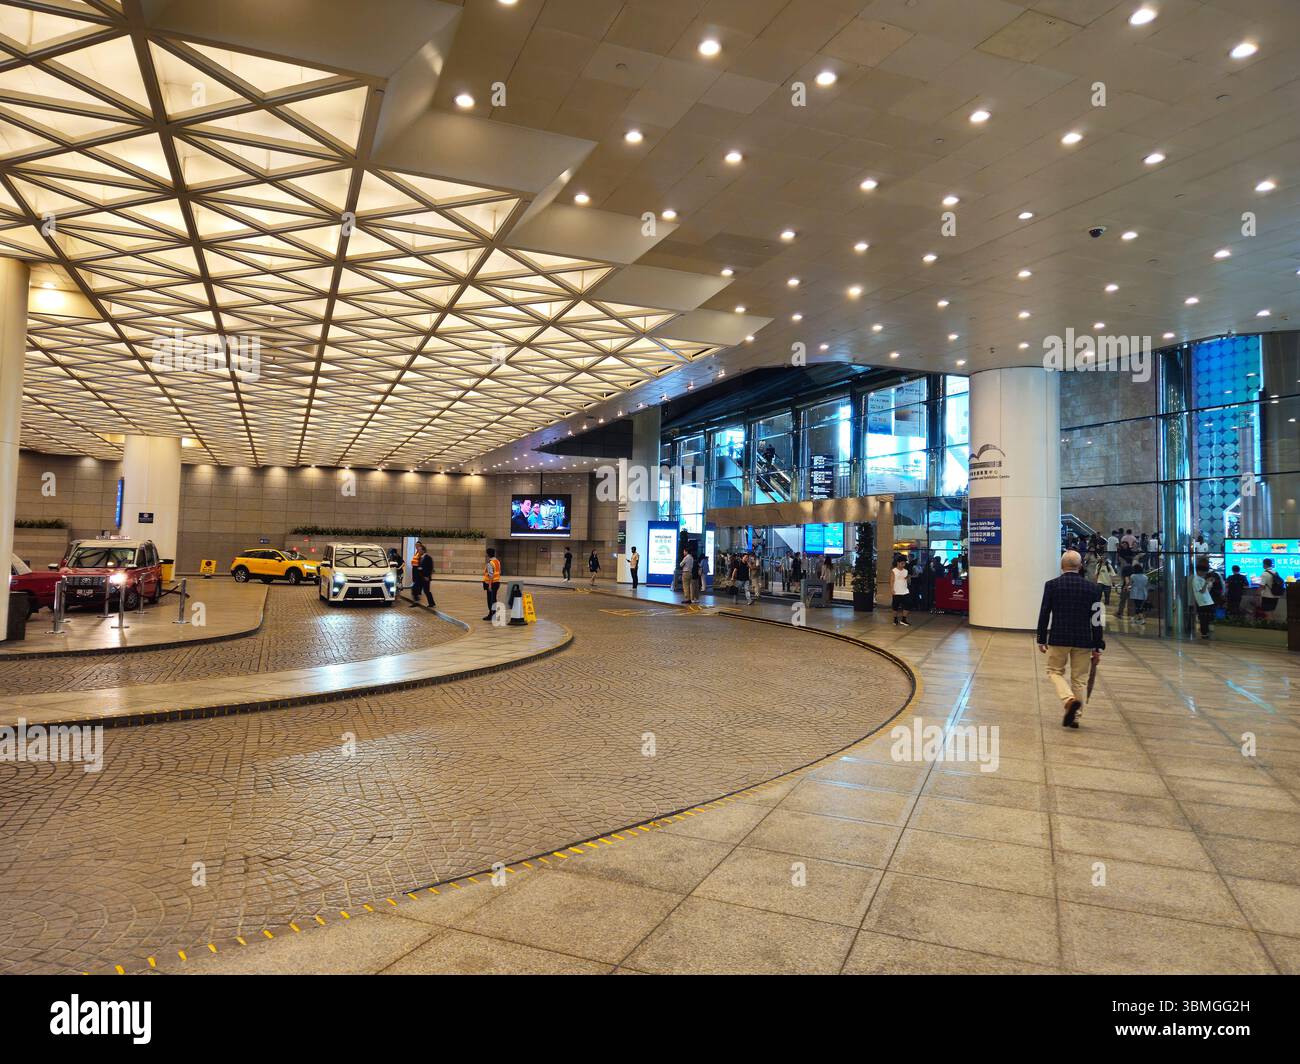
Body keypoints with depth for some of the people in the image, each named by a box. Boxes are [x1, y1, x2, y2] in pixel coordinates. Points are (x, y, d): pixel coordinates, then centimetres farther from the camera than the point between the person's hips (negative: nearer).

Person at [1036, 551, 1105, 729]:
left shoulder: (1051, 585, -6)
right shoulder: (1092, 588, -1)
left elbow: (1044, 614, -4)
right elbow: (1096, 619, 0)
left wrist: (1041, 640, 6)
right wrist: (1098, 647, 6)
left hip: (1058, 638, -2)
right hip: (1083, 640, 2)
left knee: (1055, 671, 13)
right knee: (1079, 678, 12)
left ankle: (1069, 700, -11)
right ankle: (1074, 716, 15)